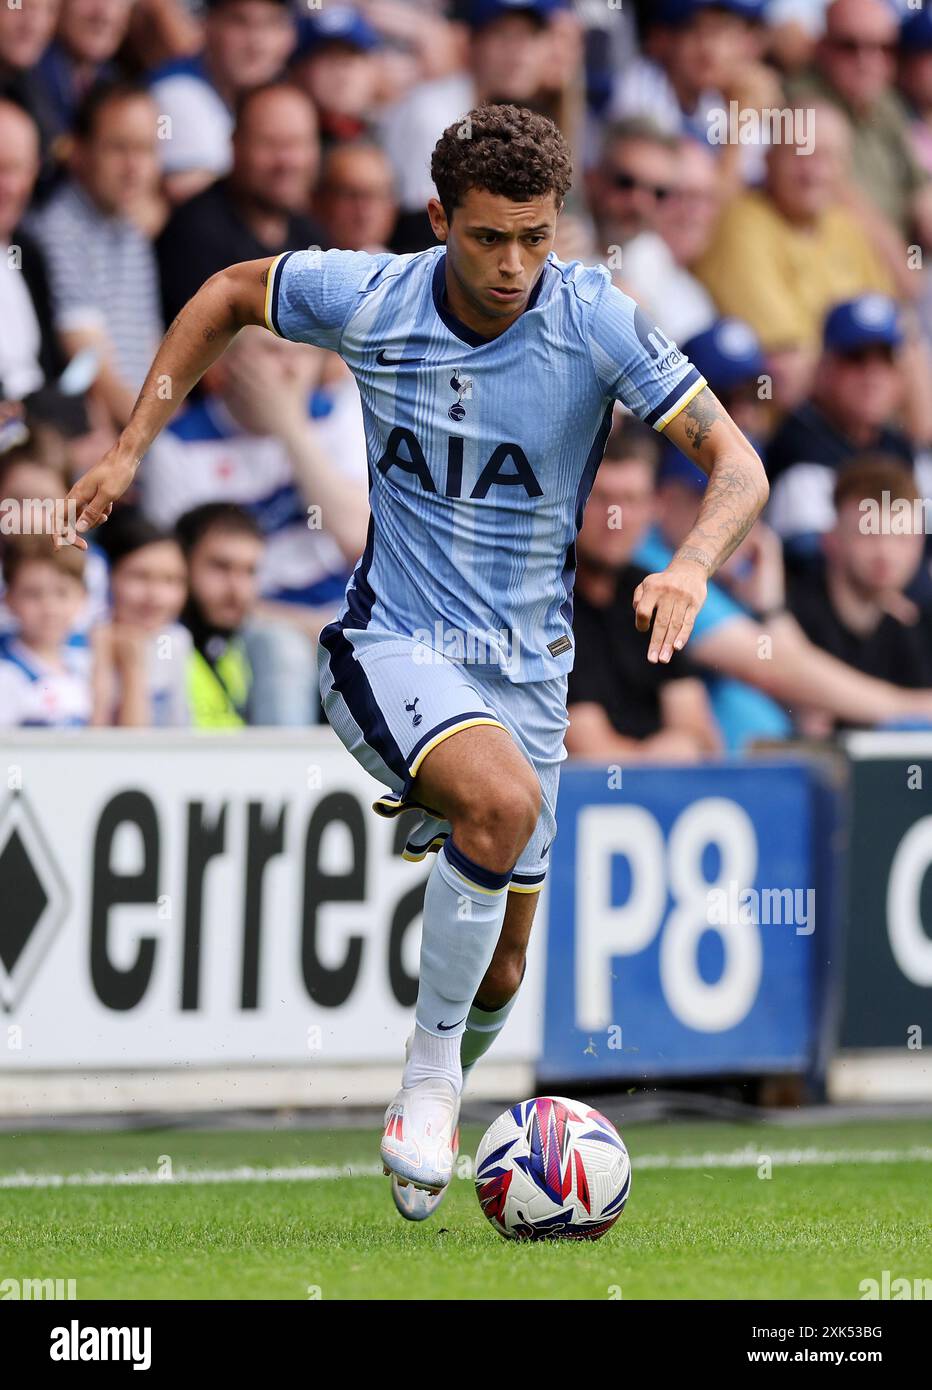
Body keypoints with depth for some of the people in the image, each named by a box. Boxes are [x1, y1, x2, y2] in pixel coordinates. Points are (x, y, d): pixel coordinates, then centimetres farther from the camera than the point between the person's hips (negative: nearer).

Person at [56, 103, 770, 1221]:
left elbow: (737, 465, -13)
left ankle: (427, 1126, 37)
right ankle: (427, 1082, -19)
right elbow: (230, 293, 10)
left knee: (498, 971, 8)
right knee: (504, 798, -34)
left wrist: (690, 566, -33)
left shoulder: (596, 322, -13)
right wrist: (132, 448, 7)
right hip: (390, 647, -2)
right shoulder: (366, 300, -10)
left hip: (527, 668, 2)